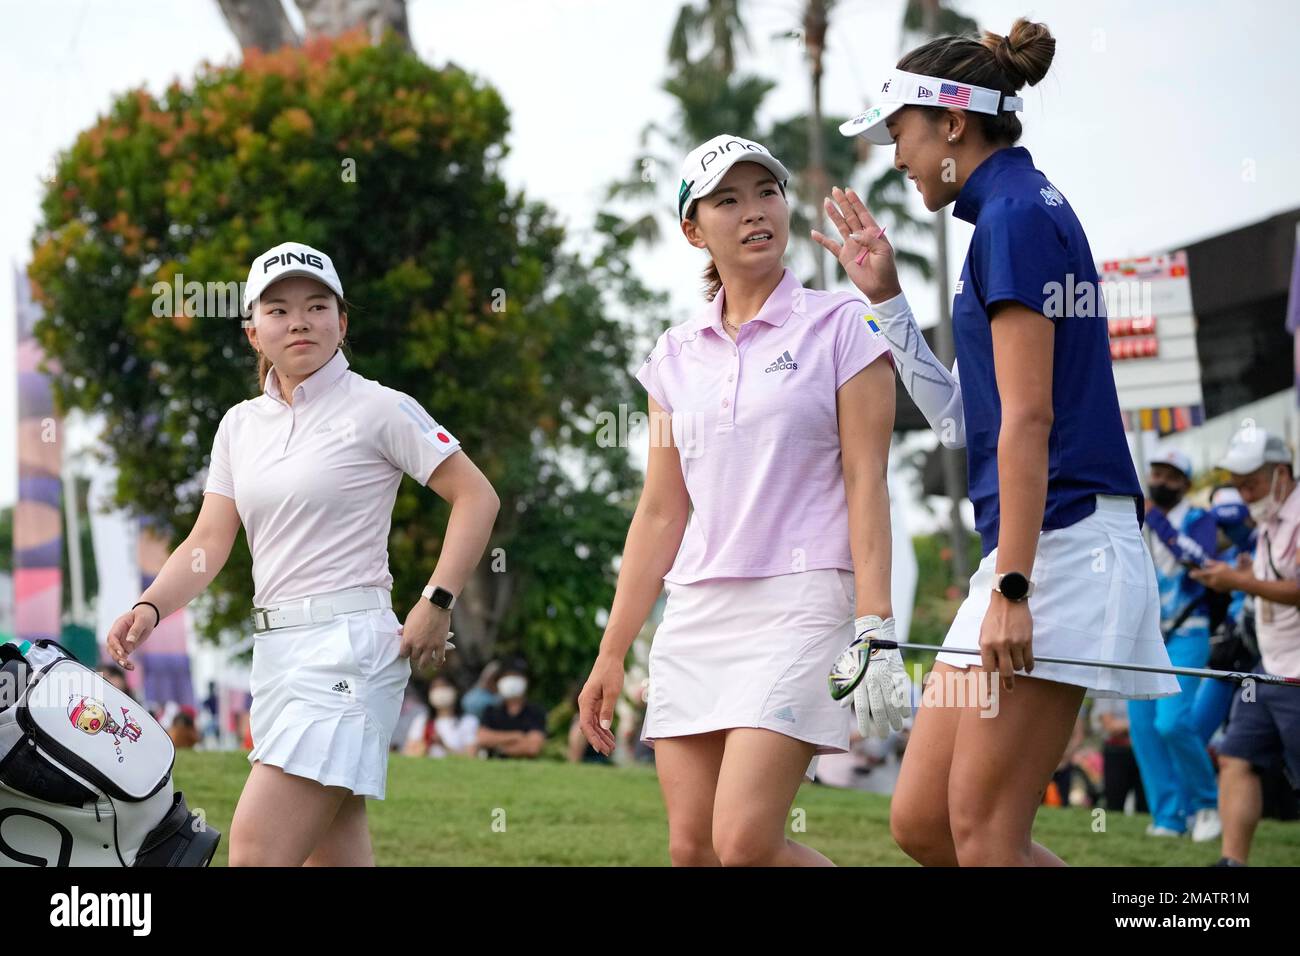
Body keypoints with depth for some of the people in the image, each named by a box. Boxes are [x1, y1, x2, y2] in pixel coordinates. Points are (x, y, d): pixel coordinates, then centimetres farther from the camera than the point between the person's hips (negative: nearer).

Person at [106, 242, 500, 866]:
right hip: (274, 650, 7)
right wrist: (149, 608, -7)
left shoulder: (377, 408, -1)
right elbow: (210, 541, 11)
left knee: (255, 853, -16)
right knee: (335, 858, 7)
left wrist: (437, 603, -11)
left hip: (347, 645, -7)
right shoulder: (241, 424, 16)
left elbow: (476, 497, -2)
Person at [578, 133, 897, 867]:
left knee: (743, 843, -18)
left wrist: (875, 626, -15)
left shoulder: (843, 325, 1)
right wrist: (612, 654, 12)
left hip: (800, 603, -5)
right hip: (695, 616, 5)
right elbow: (661, 512, 15)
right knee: (691, 849, 0)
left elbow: (866, 483, -5)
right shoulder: (676, 355, 14)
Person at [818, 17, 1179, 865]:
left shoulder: (1017, 217, -10)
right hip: (1027, 552, 10)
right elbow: (963, 417, 21)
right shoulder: (1014, 215, 20)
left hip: (1060, 546, -10)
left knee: (984, 833, -9)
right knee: (921, 821, 8)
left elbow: (1027, 420, -17)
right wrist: (885, 298, 19)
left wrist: (1010, 588, -20)